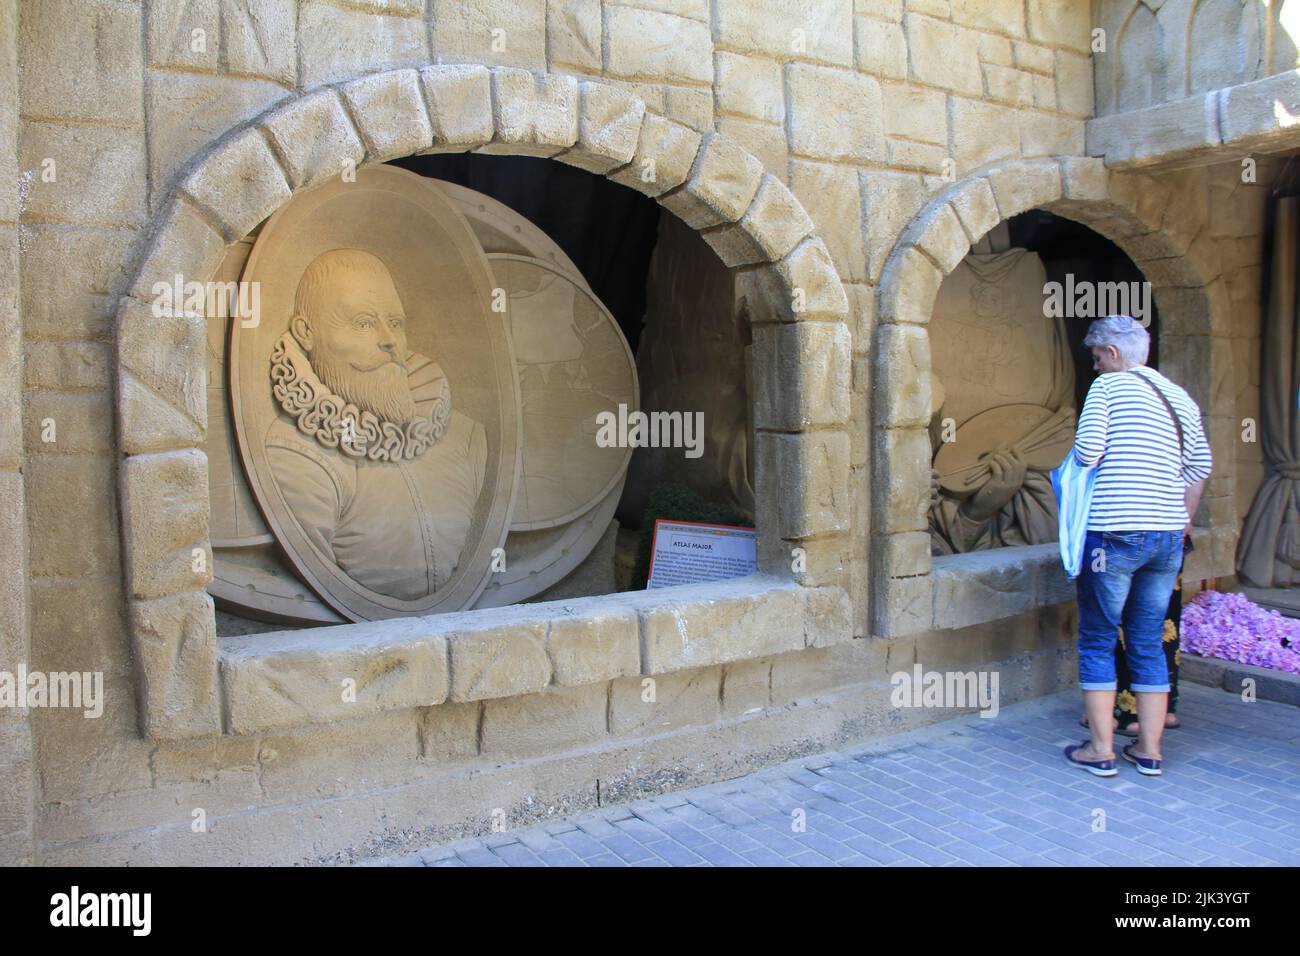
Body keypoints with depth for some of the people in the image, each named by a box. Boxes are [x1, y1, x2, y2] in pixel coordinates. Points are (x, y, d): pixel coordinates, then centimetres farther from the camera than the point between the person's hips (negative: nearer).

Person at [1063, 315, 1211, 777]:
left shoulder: (1108, 386, -4)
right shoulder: (1182, 399, 14)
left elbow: (1087, 452, -13)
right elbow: (1201, 467, 16)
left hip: (1113, 534, -6)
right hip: (1167, 538, 6)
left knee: (1098, 640, 5)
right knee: (1149, 643, 14)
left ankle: (1100, 750, 8)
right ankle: (1149, 749, 18)